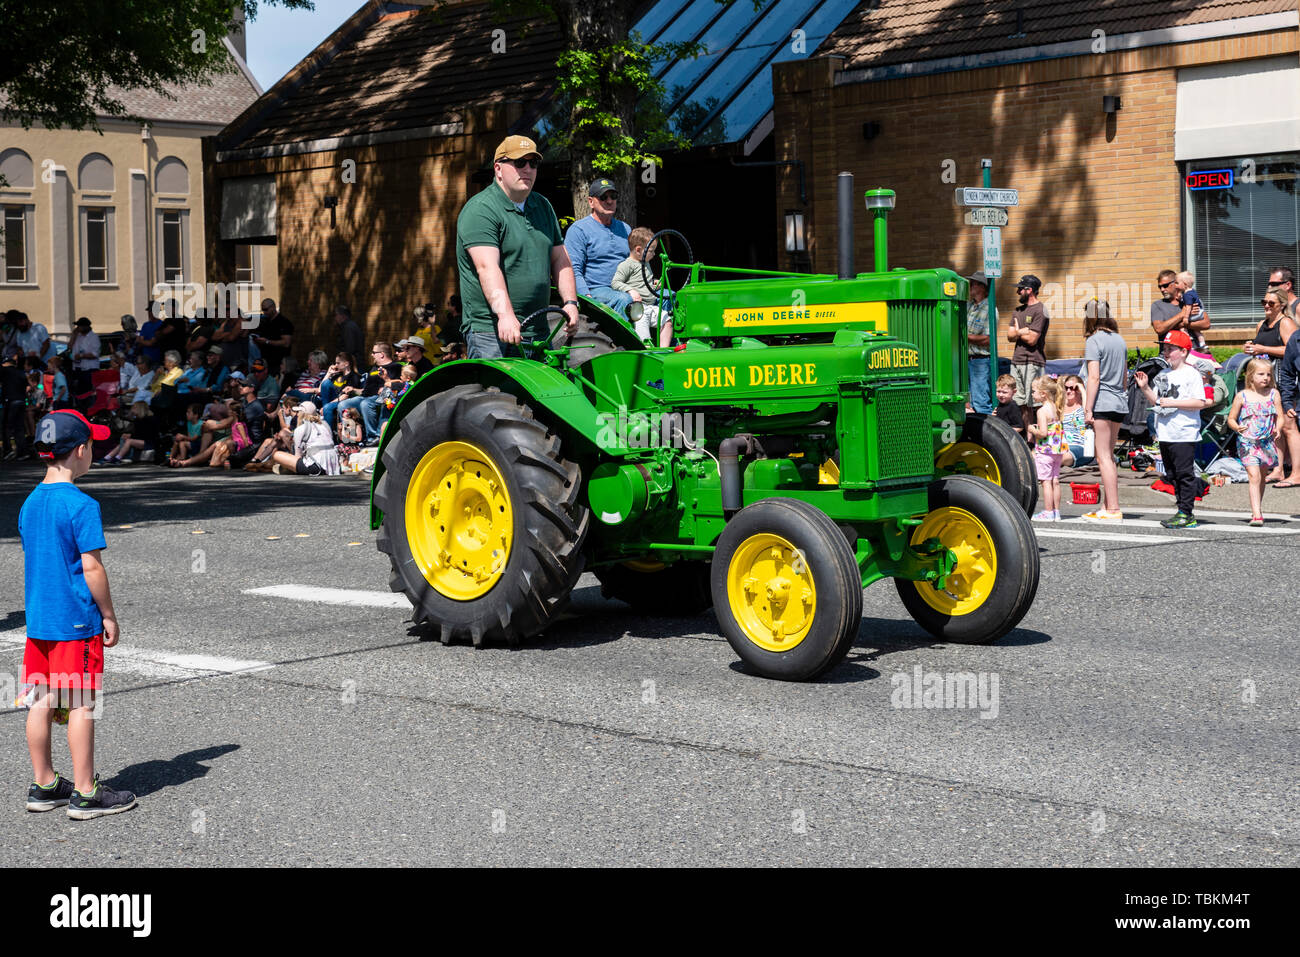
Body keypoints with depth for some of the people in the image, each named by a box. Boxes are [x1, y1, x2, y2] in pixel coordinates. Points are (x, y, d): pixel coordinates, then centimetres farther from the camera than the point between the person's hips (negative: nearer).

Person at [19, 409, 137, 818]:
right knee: (81, 705, -1)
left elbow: (32, 563, 14)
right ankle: (85, 794, 4)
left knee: (41, 701, 12)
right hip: (76, 621, -8)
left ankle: (43, 785, 22)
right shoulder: (81, 505, -16)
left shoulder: (30, 503, 8)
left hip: (38, 618, 8)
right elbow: (91, 568, -17)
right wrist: (109, 616, -8)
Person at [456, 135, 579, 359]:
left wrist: (570, 302, 4)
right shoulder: (480, 210, -8)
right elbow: (487, 267, -21)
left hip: (538, 331, 7)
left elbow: (560, 259, 20)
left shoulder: (543, 206, 18)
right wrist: (505, 315, -34)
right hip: (490, 331, -7)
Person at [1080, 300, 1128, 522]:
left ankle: (1113, 510, -9)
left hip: (1103, 403, -8)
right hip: (1120, 404, 8)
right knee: (1108, 456, 14)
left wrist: (1088, 409, -14)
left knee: (1103, 457, -6)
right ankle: (1107, 506, 17)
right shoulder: (1119, 340, 13)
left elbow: (1094, 377, -15)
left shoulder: (1093, 341, -9)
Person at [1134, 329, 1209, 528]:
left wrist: (1172, 402, -18)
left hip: (1184, 435, -8)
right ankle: (1183, 510, 18)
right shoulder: (1163, 374, 16)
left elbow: (1200, 402, -15)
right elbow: (1156, 400, 22)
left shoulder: (1191, 374, -8)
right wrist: (1145, 388, 5)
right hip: (1165, 435, 8)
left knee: (1184, 473, -6)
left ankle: (1186, 514, -5)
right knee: (1173, 475, 11)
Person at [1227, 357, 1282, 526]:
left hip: (1267, 442, 3)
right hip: (1248, 443, -3)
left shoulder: (1273, 394, 3)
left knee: (1261, 477, 17)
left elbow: (1280, 417, 3)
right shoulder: (1242, 396, -2)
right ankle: (1257, 514, -21)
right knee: (1254, 476, -15)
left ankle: (1257, 508, 34)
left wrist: (1278, 429, -18)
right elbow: (1231, 418, 3)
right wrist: (1237, 427, -19)